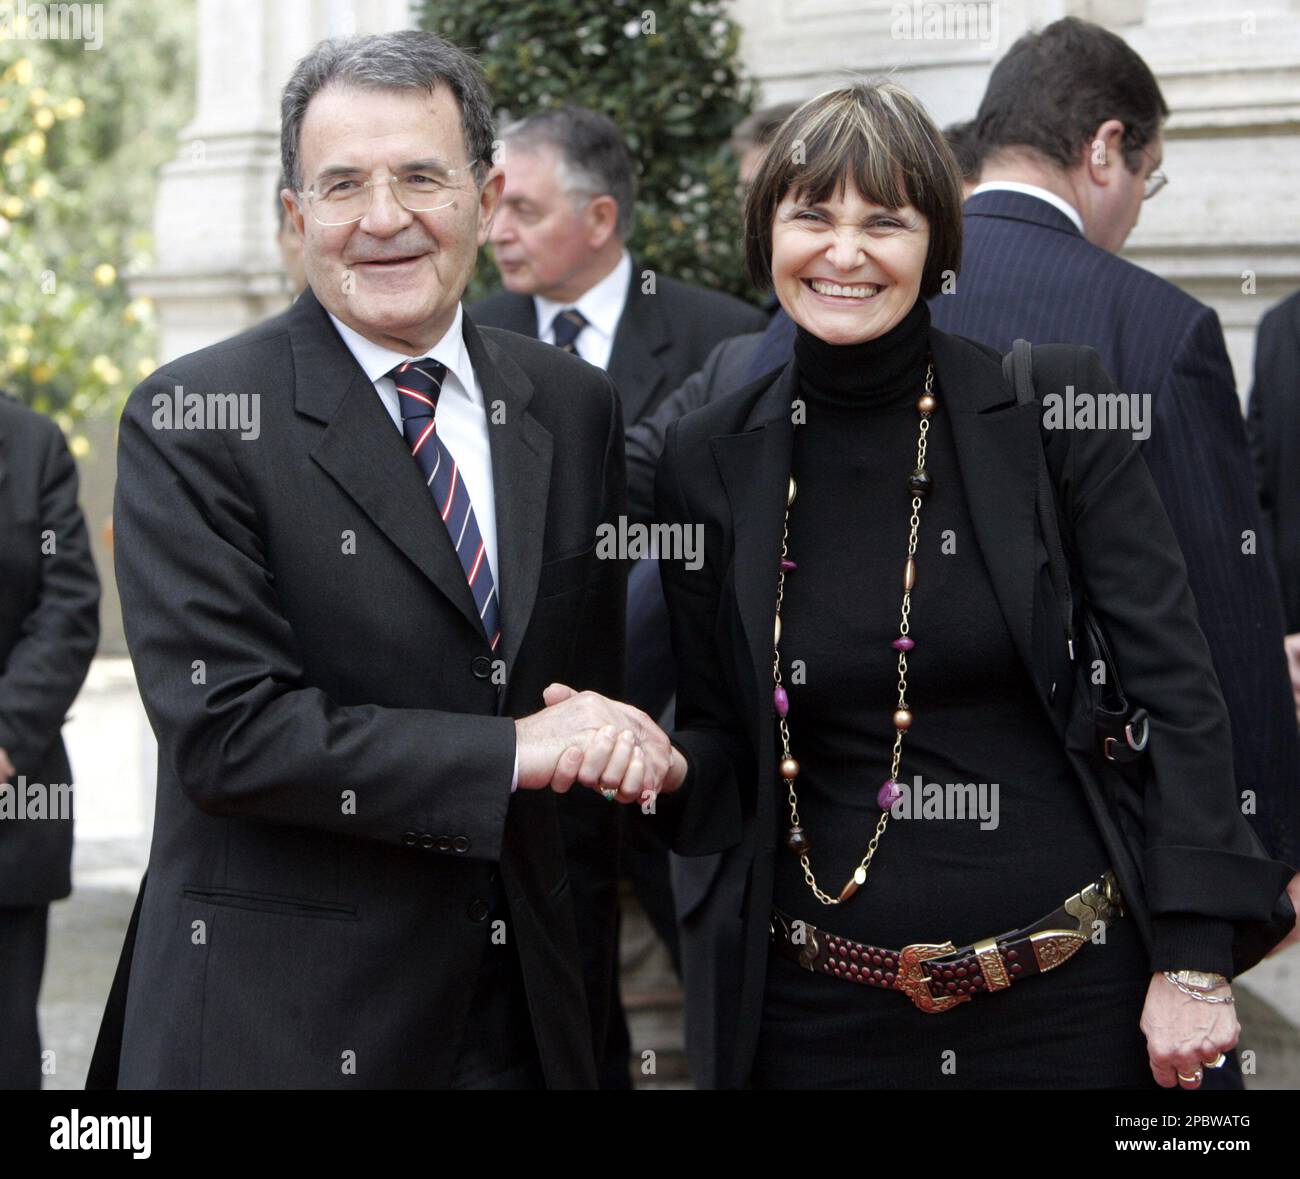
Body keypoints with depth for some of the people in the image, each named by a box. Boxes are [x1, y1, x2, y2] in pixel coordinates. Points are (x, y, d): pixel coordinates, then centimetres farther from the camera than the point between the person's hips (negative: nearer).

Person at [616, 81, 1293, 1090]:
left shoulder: (1054, 407, -6)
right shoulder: (711, 458, 1)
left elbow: (1176, 686, -6)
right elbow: (726, 757, 8)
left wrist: (1195, 959, -11)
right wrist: (665, 768, -15)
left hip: (1067, 994, -2)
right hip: (822, 1010, 2)